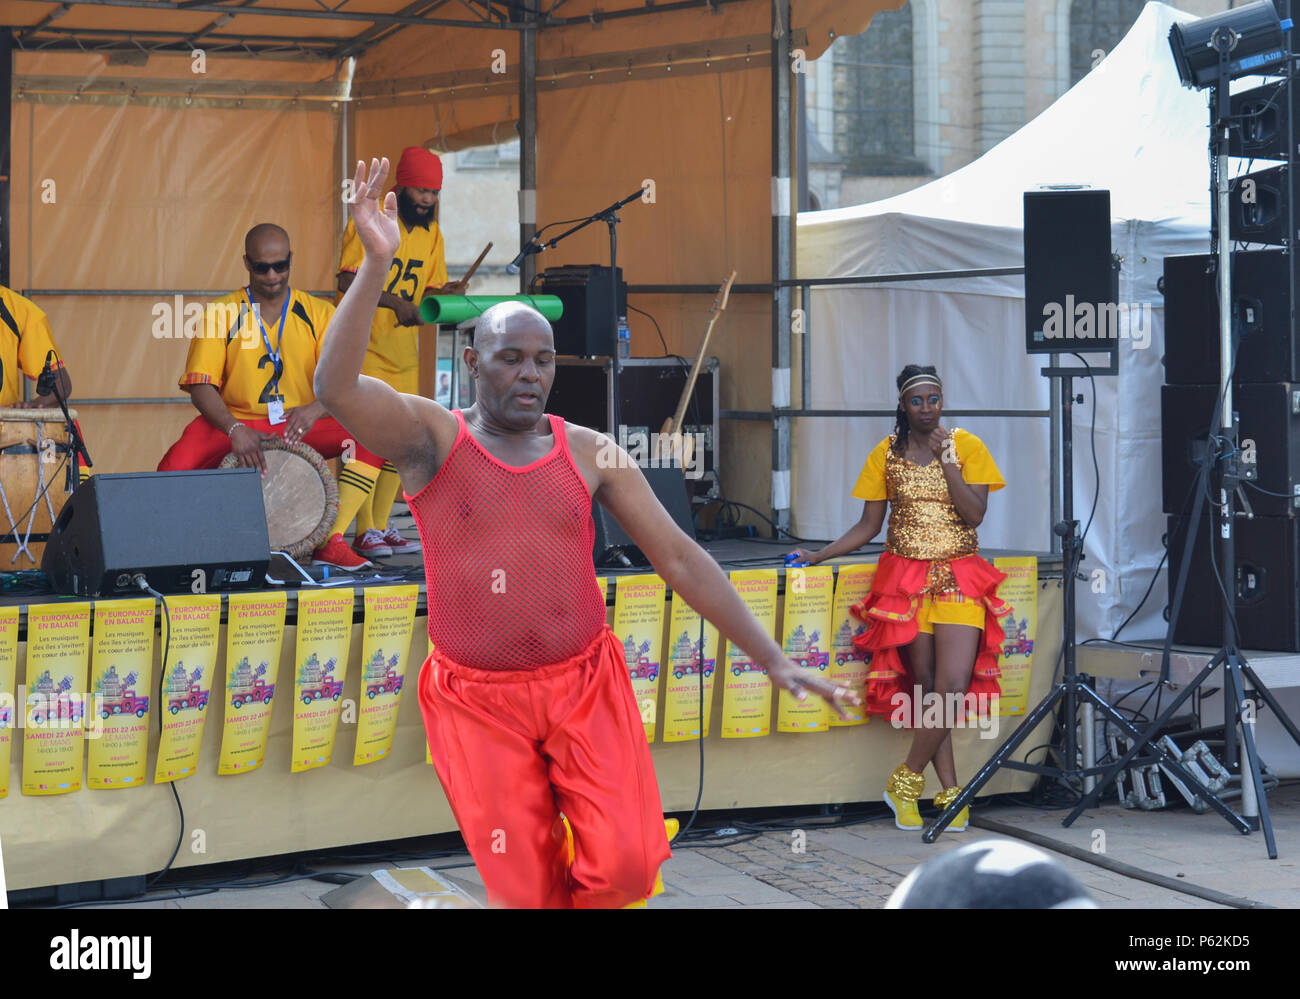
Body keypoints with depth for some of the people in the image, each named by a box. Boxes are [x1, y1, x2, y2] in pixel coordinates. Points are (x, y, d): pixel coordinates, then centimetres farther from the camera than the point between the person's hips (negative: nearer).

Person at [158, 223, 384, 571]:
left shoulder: (319, 314, 5)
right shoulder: (220, 314, 2)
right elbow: (201, 386, -7)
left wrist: (314, 410, -28)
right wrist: (234, 429, -27)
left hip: (302, 427, 2)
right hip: (235, 422, -2)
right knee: (175, 466, -32)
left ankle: (332, 541, -21)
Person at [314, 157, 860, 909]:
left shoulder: (590, 452, 1)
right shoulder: (432, 438, -5)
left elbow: (679, 556, 1)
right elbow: (336, 386, -23)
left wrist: (772, 658, -4)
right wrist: (378, 263, -33)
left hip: (585, 684, 2)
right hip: (479, 700, -1)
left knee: (627, 867, -13)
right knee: (526, 891, 1)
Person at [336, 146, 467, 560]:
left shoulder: (431, 234, 10)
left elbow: (431, 288, 11)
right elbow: (347, 281, -17)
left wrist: (448, 293, -12)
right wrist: (395, 302, -27)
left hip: (403, 351, 7)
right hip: (361, 344, -7)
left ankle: (382, 526, 15)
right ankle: (365, 532, -8)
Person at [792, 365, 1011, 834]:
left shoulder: (968, 447, 2)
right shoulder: (886, 454, 7)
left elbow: (975, 515, -9)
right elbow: (868, 526, 9)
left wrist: (945, 460, -13)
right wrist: (819, 555, -1)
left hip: (959, 579, -1)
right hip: (905, 579, 1)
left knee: (953, 686, -14)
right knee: (926, 689, -2)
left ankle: (907, 779, 0)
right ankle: (949, 792, 6)